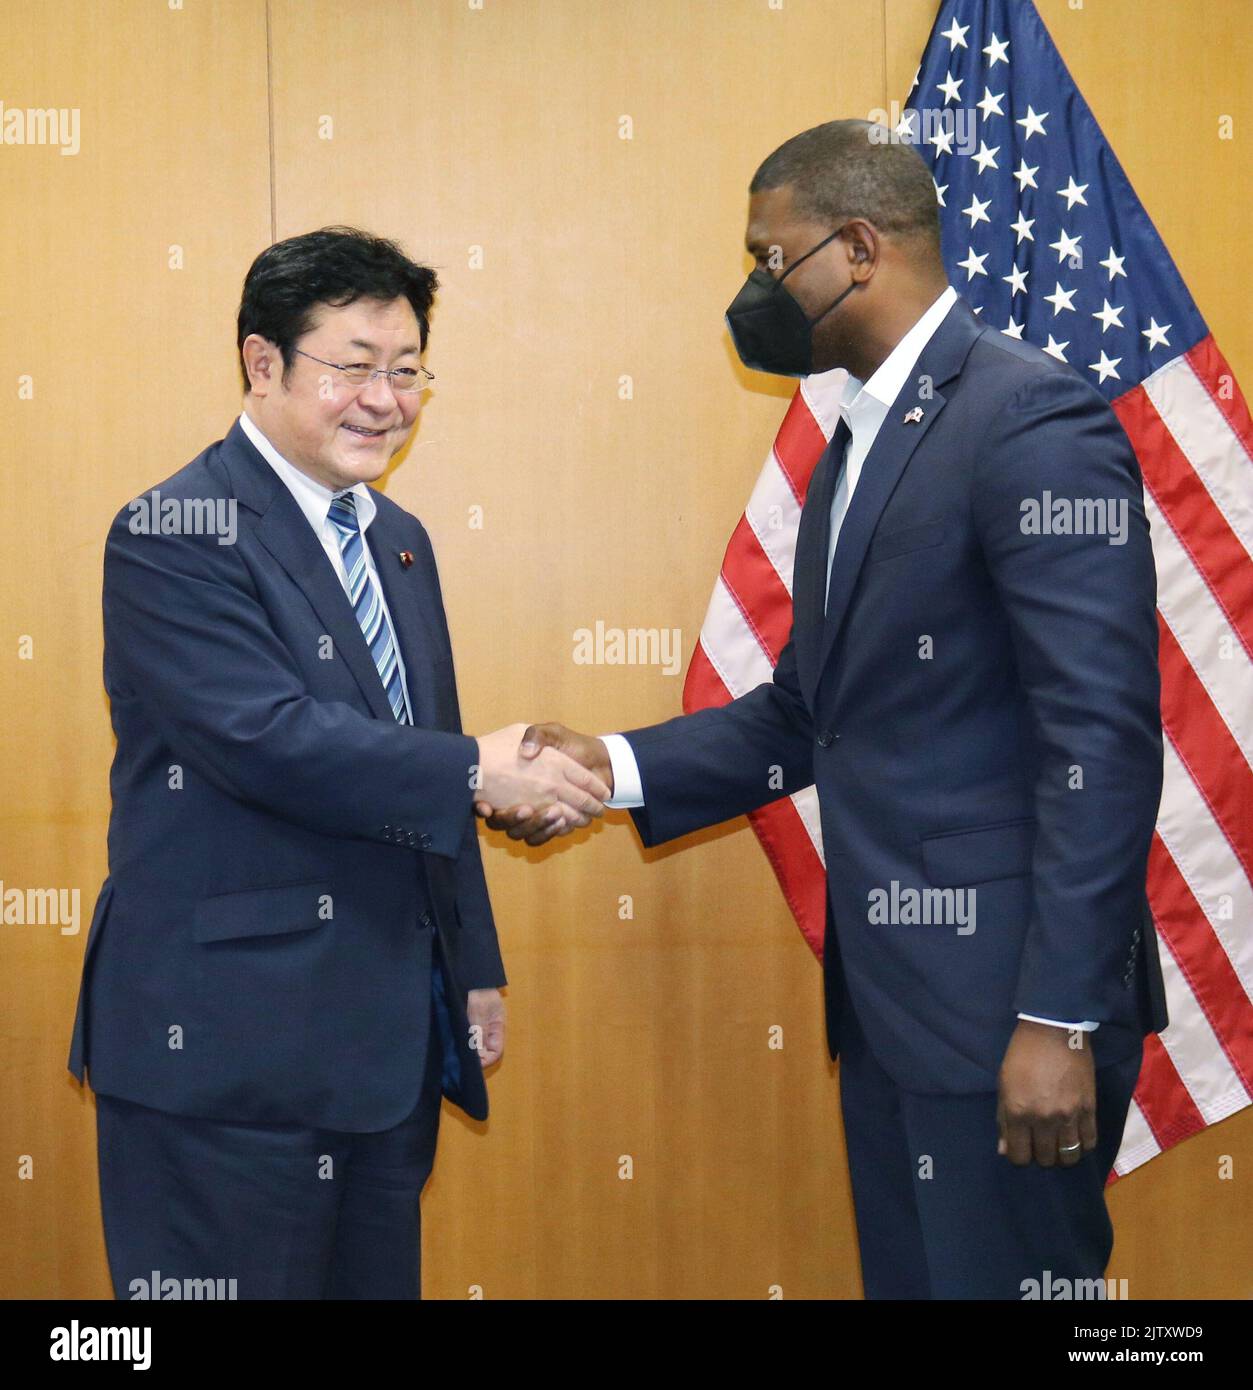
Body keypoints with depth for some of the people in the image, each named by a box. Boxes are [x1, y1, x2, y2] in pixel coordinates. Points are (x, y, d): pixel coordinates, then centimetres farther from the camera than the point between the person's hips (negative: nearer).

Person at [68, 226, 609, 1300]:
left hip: (390, 1040, 8)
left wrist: (475, 970, 18)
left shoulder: (400, 542, 15)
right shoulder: (175, 536, -11)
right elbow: (266, 737, -23)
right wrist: (479, 770, -22)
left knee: (377, 1278, 14)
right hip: (228, 1046, -8)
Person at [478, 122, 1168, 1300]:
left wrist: (1059, 1019, -21)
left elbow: (1102, 740, -19)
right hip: (887, 994, 9)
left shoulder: (1031, 422, -14)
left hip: (1002, 997, -9)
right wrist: (615, 768, 2)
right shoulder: (858, 442, 15)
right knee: (905, 1278, 17)